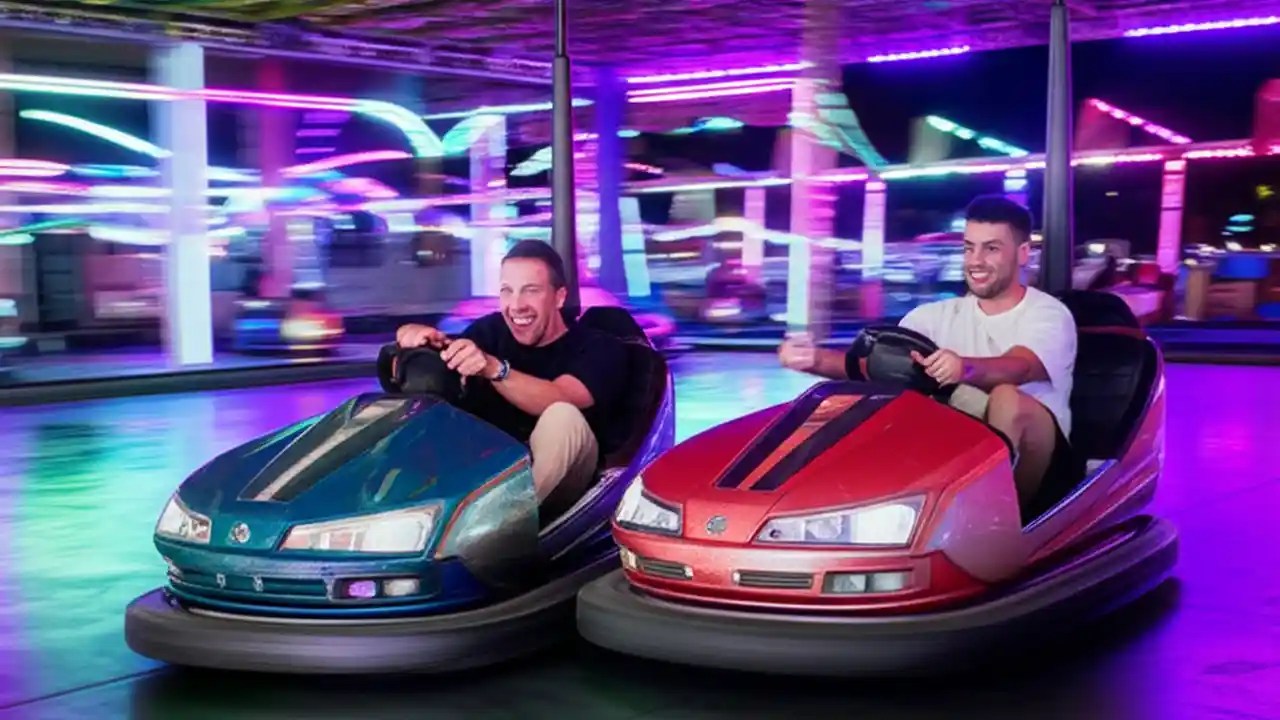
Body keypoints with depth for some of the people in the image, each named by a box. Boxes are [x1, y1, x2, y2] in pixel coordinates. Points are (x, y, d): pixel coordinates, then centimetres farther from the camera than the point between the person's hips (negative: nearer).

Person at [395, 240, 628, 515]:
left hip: (558, 477, -4)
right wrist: (416, 336, -29)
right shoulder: (492, 330, 4)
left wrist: (494, 369, -45)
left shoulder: (600, 348, -7)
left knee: (563, 417, -32)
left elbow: (558, 401, -29)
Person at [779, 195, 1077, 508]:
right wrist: (816, 359, -25)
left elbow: (1019, 368, -26)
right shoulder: (939, 315, 11)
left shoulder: (1049, 314, -3)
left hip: (1032, 453, -4)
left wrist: (965, 368, -49)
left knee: (1008, 400, -35)